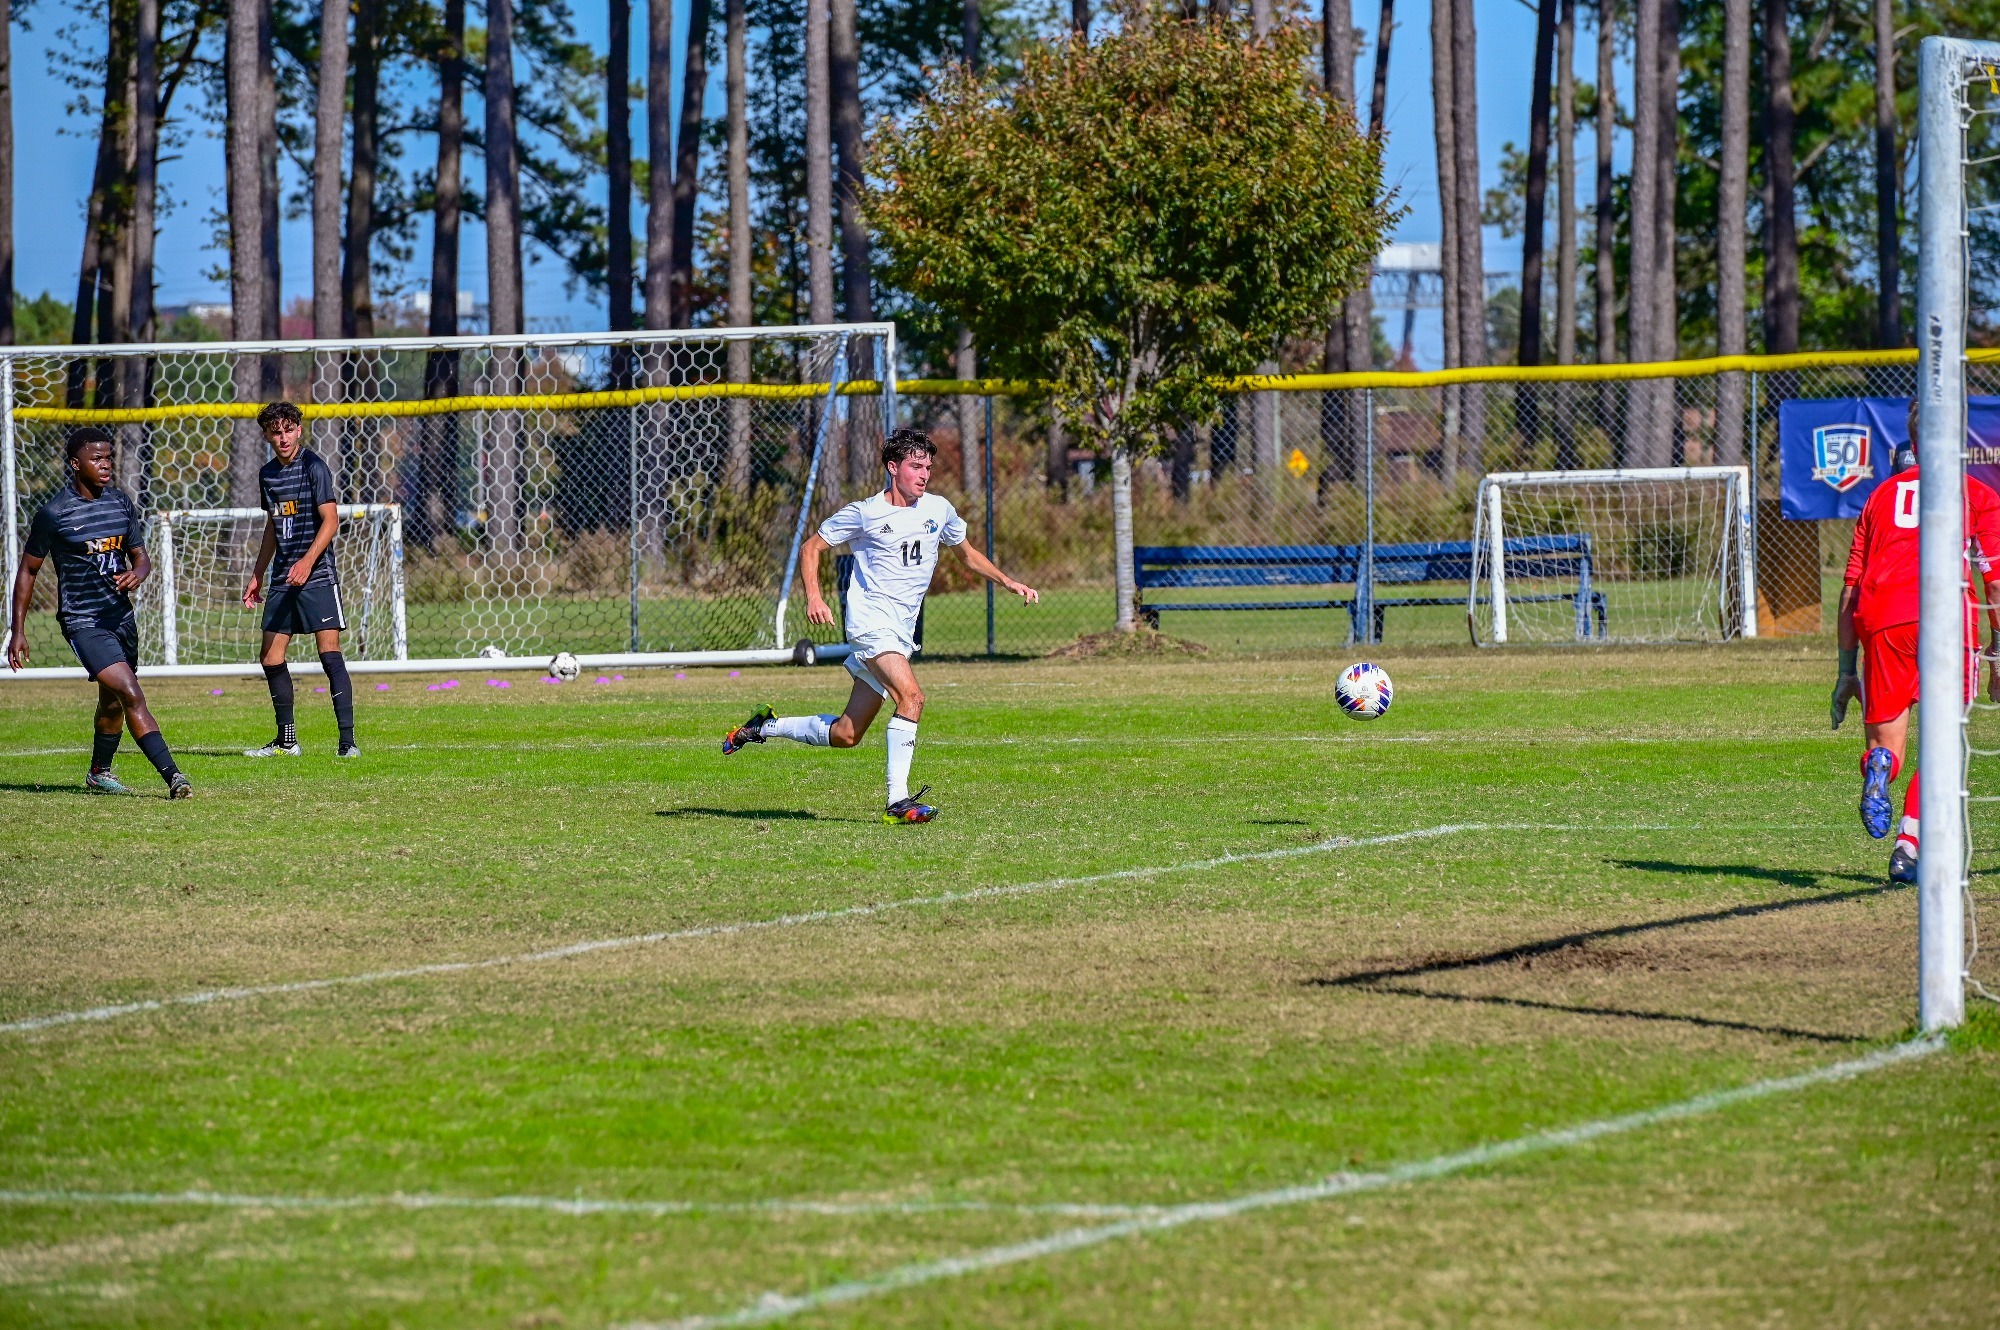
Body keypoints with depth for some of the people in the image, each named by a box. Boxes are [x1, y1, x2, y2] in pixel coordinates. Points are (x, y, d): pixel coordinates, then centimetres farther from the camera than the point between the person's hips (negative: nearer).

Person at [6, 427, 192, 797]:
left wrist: (137, 574, -13)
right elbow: (28, 571, 0)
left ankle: (99, 773, 42)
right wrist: (17, 631, 0)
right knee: (131, 694, -20)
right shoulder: (54, 513, -10)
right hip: (82, 623, -6)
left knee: (113, 700, 20)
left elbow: (141, 557, 13)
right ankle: (172, 775, -27)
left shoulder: (121, 503, 5)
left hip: (121, 615, 6)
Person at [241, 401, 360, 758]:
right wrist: (257, 575, 24)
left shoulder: (313, 467, -8)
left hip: (317, 576, -7)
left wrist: (308, 560, -27)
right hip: (282, 580, 7)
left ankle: (347, 741, -15)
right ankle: (286, 741, 17)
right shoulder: (268, 474, 13)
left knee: (330, 654, -13)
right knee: (271, 659, 6)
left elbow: (330, 520, -14)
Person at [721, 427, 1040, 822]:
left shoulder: (939, 509, 8)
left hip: (903, 633, 6)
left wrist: (1009, 582, 12)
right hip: (871, 622, -6)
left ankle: (764, 727, 29)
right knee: (911, 697, -28)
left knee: (846, 735, 8)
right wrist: (814, 597, -12)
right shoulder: (865, 512, -6)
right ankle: (898, 801, -26)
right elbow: (811, 547, 3)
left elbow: (968, 553, 25)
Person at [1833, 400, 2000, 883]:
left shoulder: (1882, 495, 24)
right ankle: (1909, 846, -8)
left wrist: (1847, 671, 23)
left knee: (1884, 748, 7)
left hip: (1882, 617, 2)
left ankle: (1878, 765, -29)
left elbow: (1850, 590, 20)